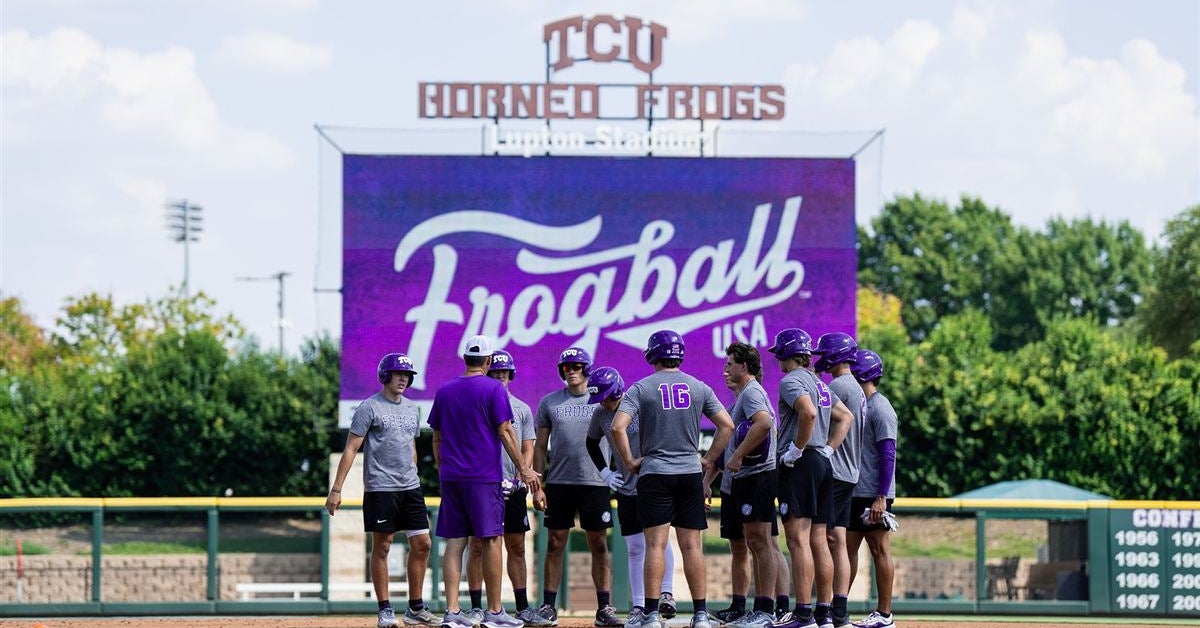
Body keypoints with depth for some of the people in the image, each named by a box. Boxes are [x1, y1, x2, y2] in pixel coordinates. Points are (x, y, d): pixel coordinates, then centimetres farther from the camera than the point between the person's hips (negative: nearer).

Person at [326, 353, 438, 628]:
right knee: (381, 546, -1)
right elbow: (350, 449, -10)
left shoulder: (411, 408, 14)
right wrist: (336, 490, -15)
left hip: (410, 488, 7)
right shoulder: (369, 408, -7)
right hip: (380, 489, -7)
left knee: (422, 544, 3)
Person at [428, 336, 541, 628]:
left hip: (451, 477, 5)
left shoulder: (444, 391, 10)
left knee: (454, 543, 4)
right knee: (490, 541, 0)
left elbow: (437, 438, 14)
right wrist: (523, 469, -4)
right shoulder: (494, 389, -5)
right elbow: (505, 432, -8)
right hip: (484, 477, -5)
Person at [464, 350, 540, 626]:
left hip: (513, 488, 3)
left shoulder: (522, 409, 12)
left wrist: (521, 477, -6)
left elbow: (528, 450, 10)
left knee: (516, 547, 6)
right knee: (478, 545, -2)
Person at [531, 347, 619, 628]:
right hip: (559, 483, 1)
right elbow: (540, 446, 9)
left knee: (599, 546, 2)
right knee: (555, 544, 2)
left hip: (595, 482, -1)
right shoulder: (550, 403, 8)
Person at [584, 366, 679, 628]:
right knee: (634, 549, 5)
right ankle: (638, 607, 6)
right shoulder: (601, 414, 2)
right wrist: (604, 471, 10)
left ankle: (666, 593, -5)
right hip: (626, 488, 4)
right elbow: (592, 442, 20)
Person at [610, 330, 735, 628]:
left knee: (656, 544, -5)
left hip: (654, 473, -3)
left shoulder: (641, 388, -4)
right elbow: (727, 425, 4)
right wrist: (708, 460, 11)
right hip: (690, 473, 3)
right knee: (691, 545, 5)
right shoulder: (699, 388, 6)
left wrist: (630, 462, -2)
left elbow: (617, 428, -14)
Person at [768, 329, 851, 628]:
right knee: (818, 541, 9)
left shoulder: (791, 380, -8)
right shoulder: (819, 383, 20)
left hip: (800, 465, -9)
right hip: (824, 465, 9)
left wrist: (796, 449, -16)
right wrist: (827, 448, 15)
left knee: (798, 539, -11)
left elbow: (809, 413, -25)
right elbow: (845, 416, 24)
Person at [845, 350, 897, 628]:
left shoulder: (880, 409, -12)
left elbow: (888, 455, -17)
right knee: (848, 548, 9)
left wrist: (881, 497, -21)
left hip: (874, 494, -9)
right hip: (855, 491, 9)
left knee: (880, 550, -5)